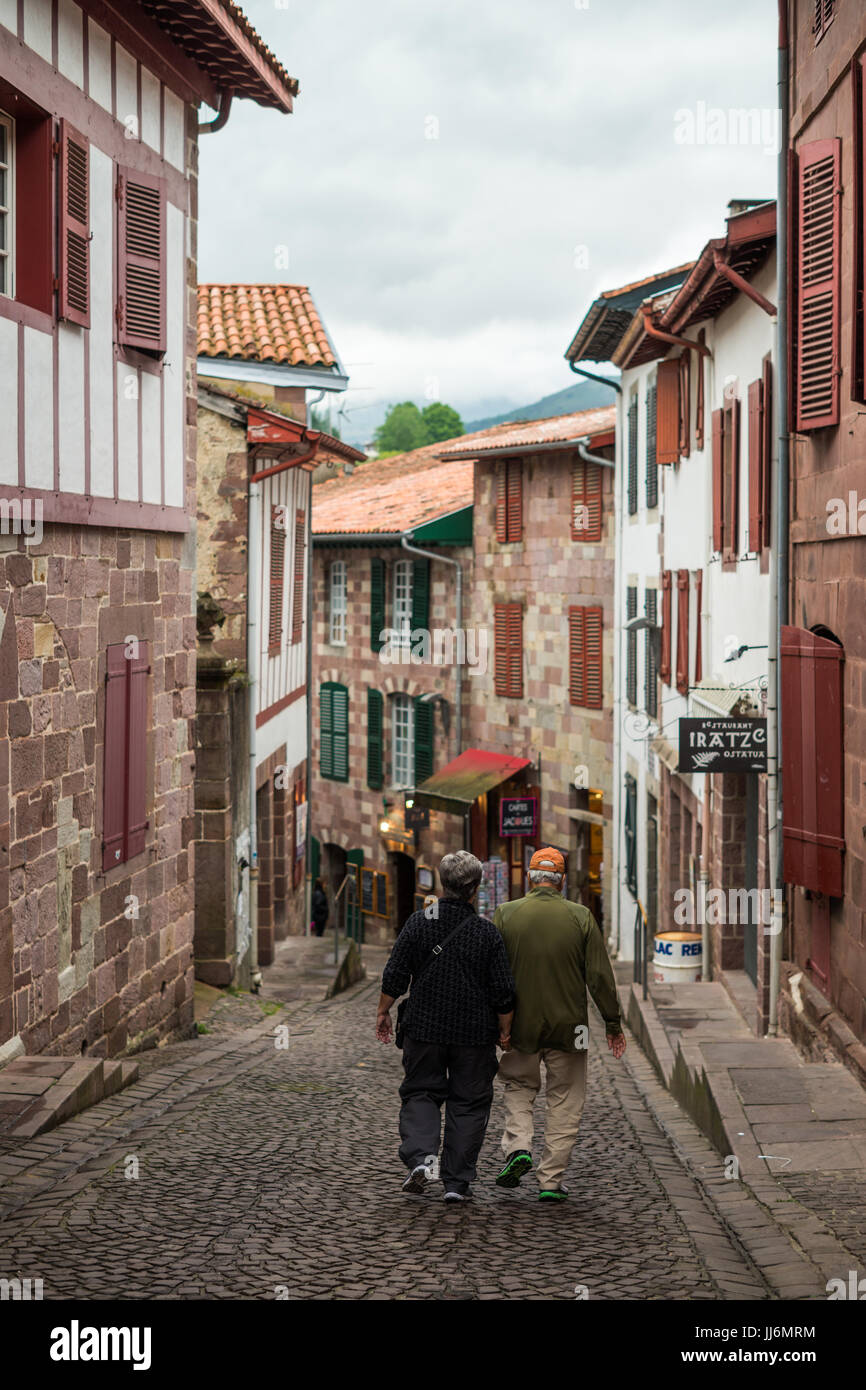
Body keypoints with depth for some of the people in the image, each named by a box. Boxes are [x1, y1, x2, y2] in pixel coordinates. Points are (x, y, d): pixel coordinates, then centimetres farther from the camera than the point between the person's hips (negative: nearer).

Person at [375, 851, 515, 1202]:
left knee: (420, 1094, 13)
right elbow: (503, 992, -5)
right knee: (468, 1105, 8)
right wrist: (505, 1031, 7)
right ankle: (456, 1182, 8)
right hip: (475, 1034, -1)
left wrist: (383, 1012, 10)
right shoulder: (487, 932, -7)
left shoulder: (418, 923, -5)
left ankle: (420, 1157, -10)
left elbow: (394, 976, -3)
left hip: (424, 1029, 1)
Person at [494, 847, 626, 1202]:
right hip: (568, 1026, -1)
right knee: (564, 1100, 9)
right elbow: (600, 976, -5)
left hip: (520, 1024, 1)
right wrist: (613, 1023, 5)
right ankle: (551, 1180, 8)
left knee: (519, 1086, 21)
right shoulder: (581, 917, -6)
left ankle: (517, 1146, -1)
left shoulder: (505, 914, -4)